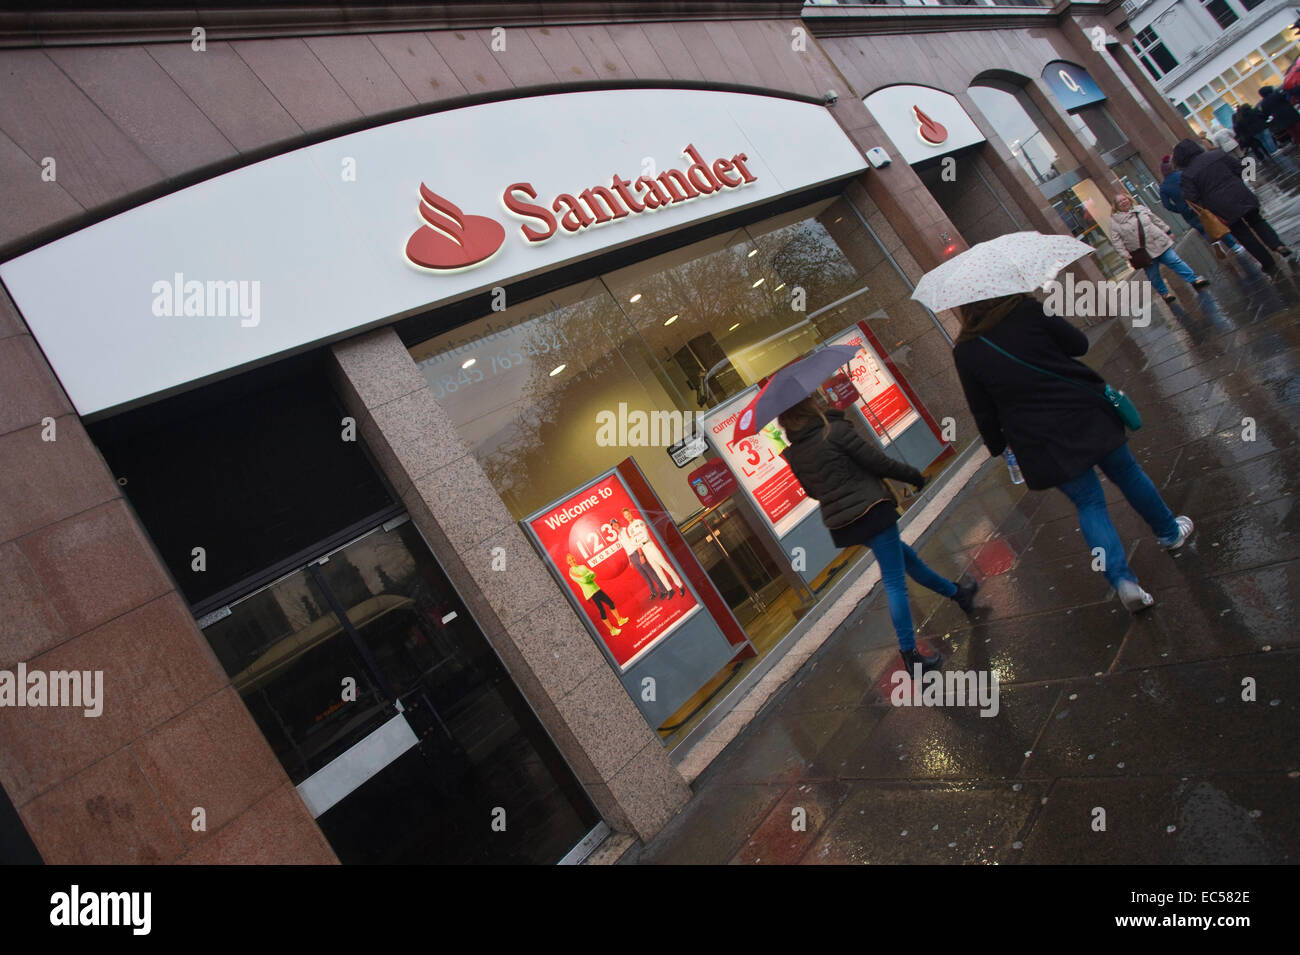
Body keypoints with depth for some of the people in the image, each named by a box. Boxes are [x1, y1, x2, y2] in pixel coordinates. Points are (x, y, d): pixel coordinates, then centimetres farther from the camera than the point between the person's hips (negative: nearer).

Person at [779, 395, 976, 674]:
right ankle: (909, 654, 0)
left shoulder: (792, 454, 3)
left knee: (904, 555, 24)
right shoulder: (835, 431, -15)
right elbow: (877, 462, -9)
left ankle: (956, 592, 42)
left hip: (840, 523, 8)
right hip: (870, 511, -7)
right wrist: (913, 475, 6)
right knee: (894, 582, -2)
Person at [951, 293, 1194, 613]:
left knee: (1088, 503, 11)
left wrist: (998, 447, 14)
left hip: (1038, 442, 0)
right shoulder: (1028, 310, -10)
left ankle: (1122, 579, -2)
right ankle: (1169, 532, 43)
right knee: (1125, 472, 22)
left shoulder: (964, 352, -6)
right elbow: (1079, 344, 1)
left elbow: (984, 413, 1)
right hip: (1083, 413, 0)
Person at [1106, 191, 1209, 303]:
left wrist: (1167, 232, 17)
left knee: (1175, 261, 0)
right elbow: (1117, 240, -10)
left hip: (1159, 243, 2)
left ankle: (1194, 279, 7)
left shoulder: (1140, 209, 9)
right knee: (1153, 275, 5)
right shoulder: (1115, 220, -5)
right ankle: (1164, 293, 23)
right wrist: (1125, 254, -18)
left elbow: (1156, 221, 16)